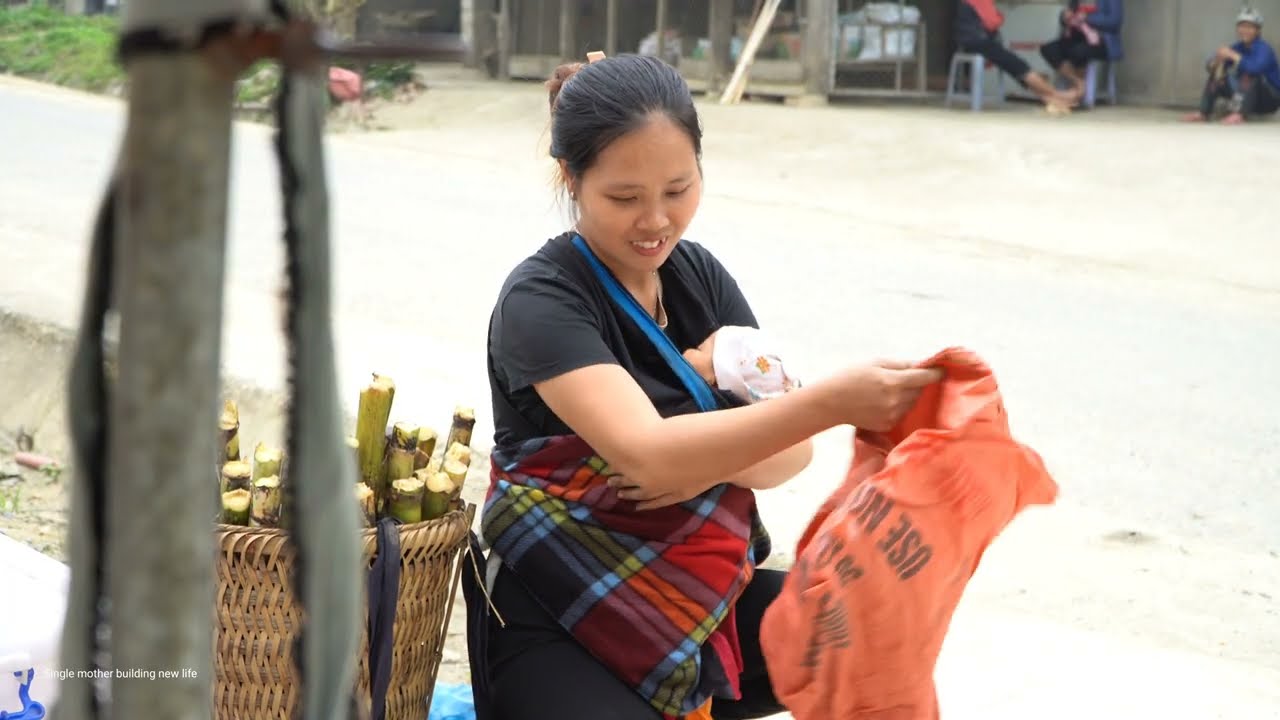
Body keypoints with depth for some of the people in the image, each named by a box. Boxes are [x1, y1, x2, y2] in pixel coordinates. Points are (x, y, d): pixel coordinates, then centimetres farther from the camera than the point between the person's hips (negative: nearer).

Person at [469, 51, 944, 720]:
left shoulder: (699, 275, 5)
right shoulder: (541, 301, -14)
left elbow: (787, 449, 1)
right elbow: (649, 456, -28)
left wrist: (711, 461, -21)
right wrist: (833, 401, -37)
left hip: (698, 587, 6)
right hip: (559, 616, -6)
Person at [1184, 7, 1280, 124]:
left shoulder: (1263, 49, -19)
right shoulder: (1238, 47, 0)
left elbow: (1256, 68, -41)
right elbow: (1211, 67, -4)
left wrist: (1233, 56, -34)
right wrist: (1218, 59, -27)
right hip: (1248, 97, 7)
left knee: (1250, 75, -34)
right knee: (1216, 75, -2)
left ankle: (1239, 114, -41)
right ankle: (1203, 113, -5)